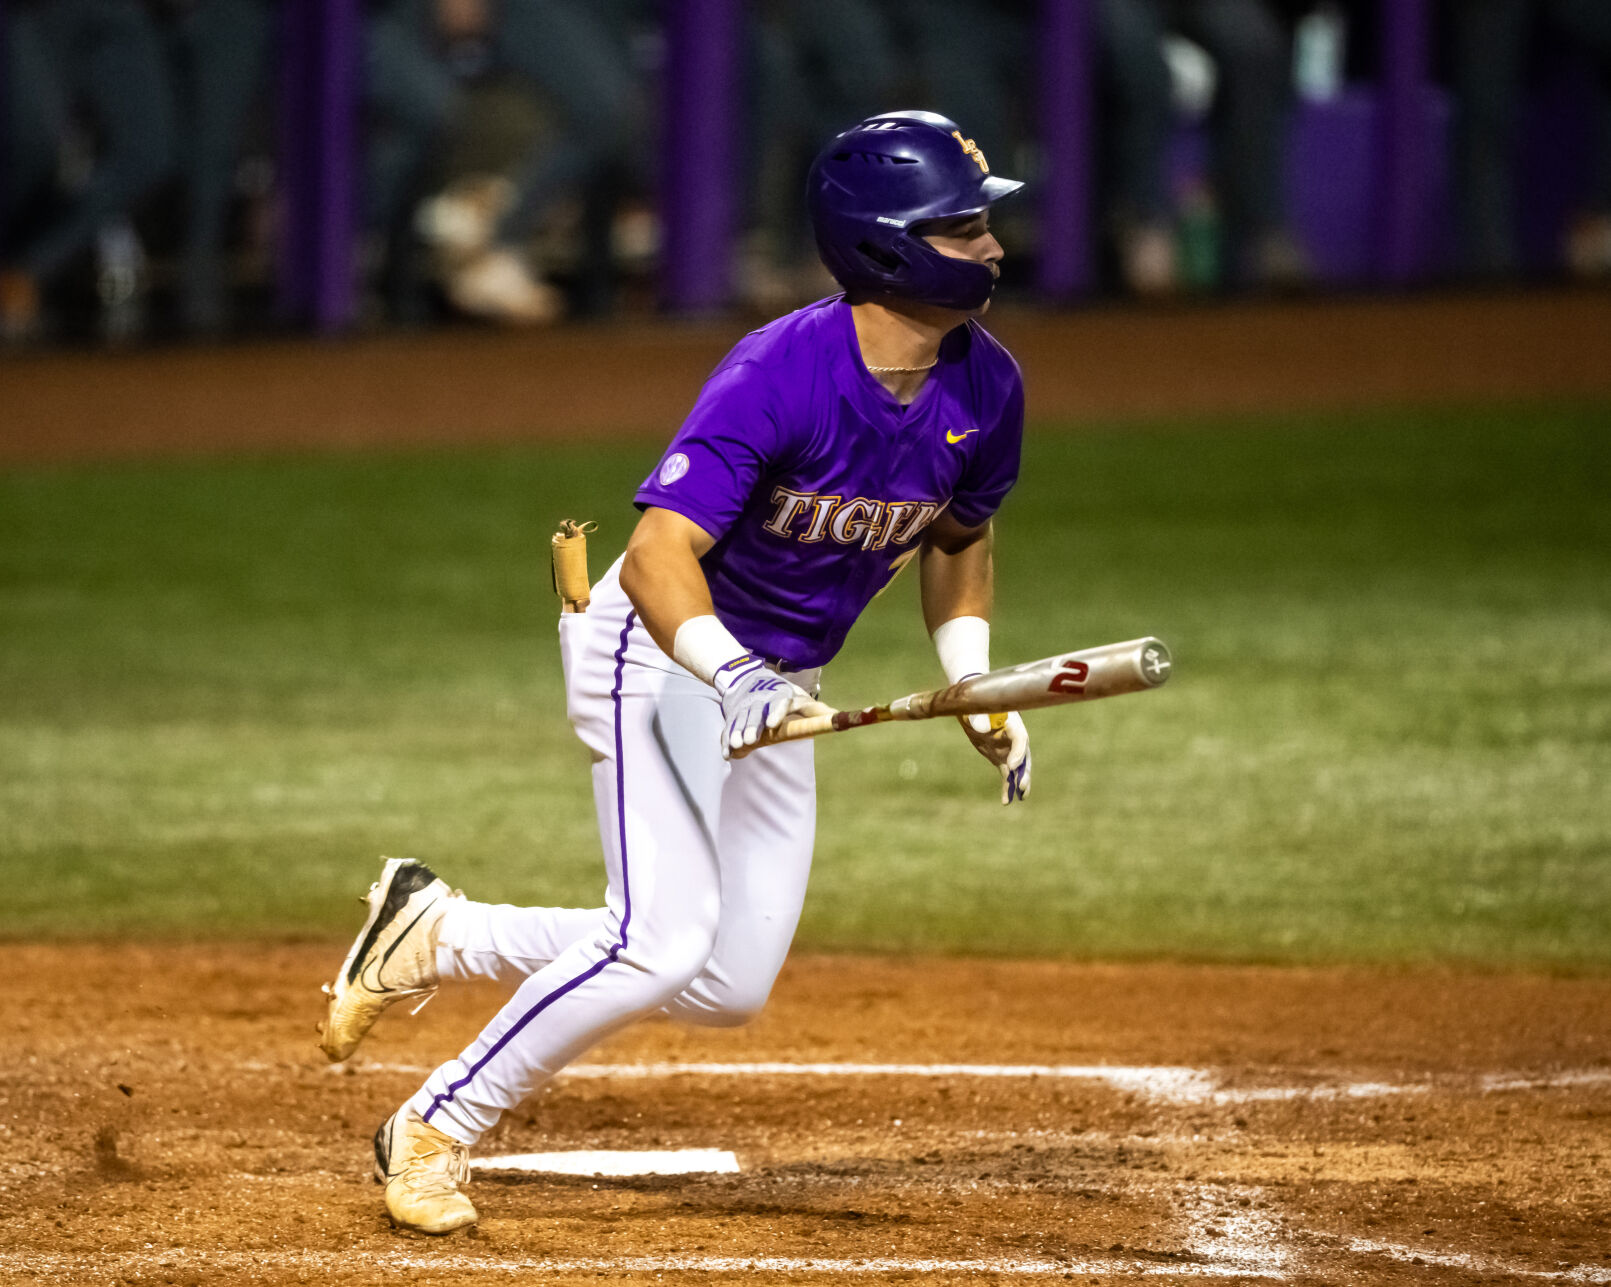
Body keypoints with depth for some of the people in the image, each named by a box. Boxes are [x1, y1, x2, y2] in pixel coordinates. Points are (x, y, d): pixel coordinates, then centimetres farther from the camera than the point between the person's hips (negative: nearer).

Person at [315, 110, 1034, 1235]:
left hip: (773, 685, 8)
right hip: (659, 648, -8)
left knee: (727, 989, 4)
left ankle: (437, 934, 20)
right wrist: (732, 676, -52)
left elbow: (958, 538, 14)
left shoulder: (984, 386, -7)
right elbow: (657, 555, -36)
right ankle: (435, 1132, -4)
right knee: (668, 935, -22)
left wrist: (977, 687, 2)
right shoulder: (780, 374, -29)